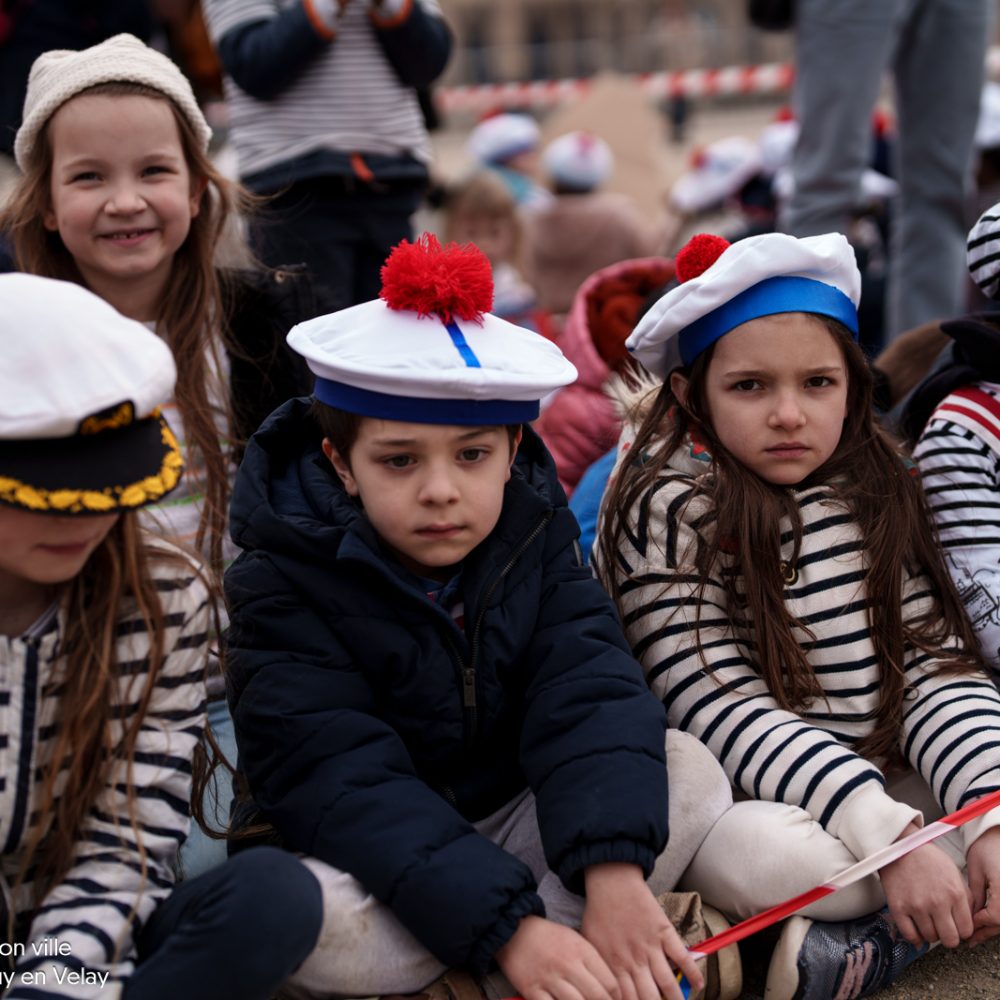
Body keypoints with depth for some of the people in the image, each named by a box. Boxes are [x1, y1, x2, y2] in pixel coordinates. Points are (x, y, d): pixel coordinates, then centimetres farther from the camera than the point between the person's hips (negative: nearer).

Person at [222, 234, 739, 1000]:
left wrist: (616, 874, -35)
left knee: (692, 777, -17)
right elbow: (339, 785, -28)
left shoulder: (534, 534, -4)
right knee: (318, 924, -37)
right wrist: (508, 928, -39)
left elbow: (587, 696, -17)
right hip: (373, 864, -3)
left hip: (523, 825, 4)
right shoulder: (285, 587, -19)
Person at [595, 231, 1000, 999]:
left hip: (888, 781, 6)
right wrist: (889, 836, -28)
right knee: (765, 853, -38)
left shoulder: (881, 493, 6)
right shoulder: (668, 512, -10)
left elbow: (938, 663, 1)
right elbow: (720, 709, -18)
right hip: (748, 795, -5)